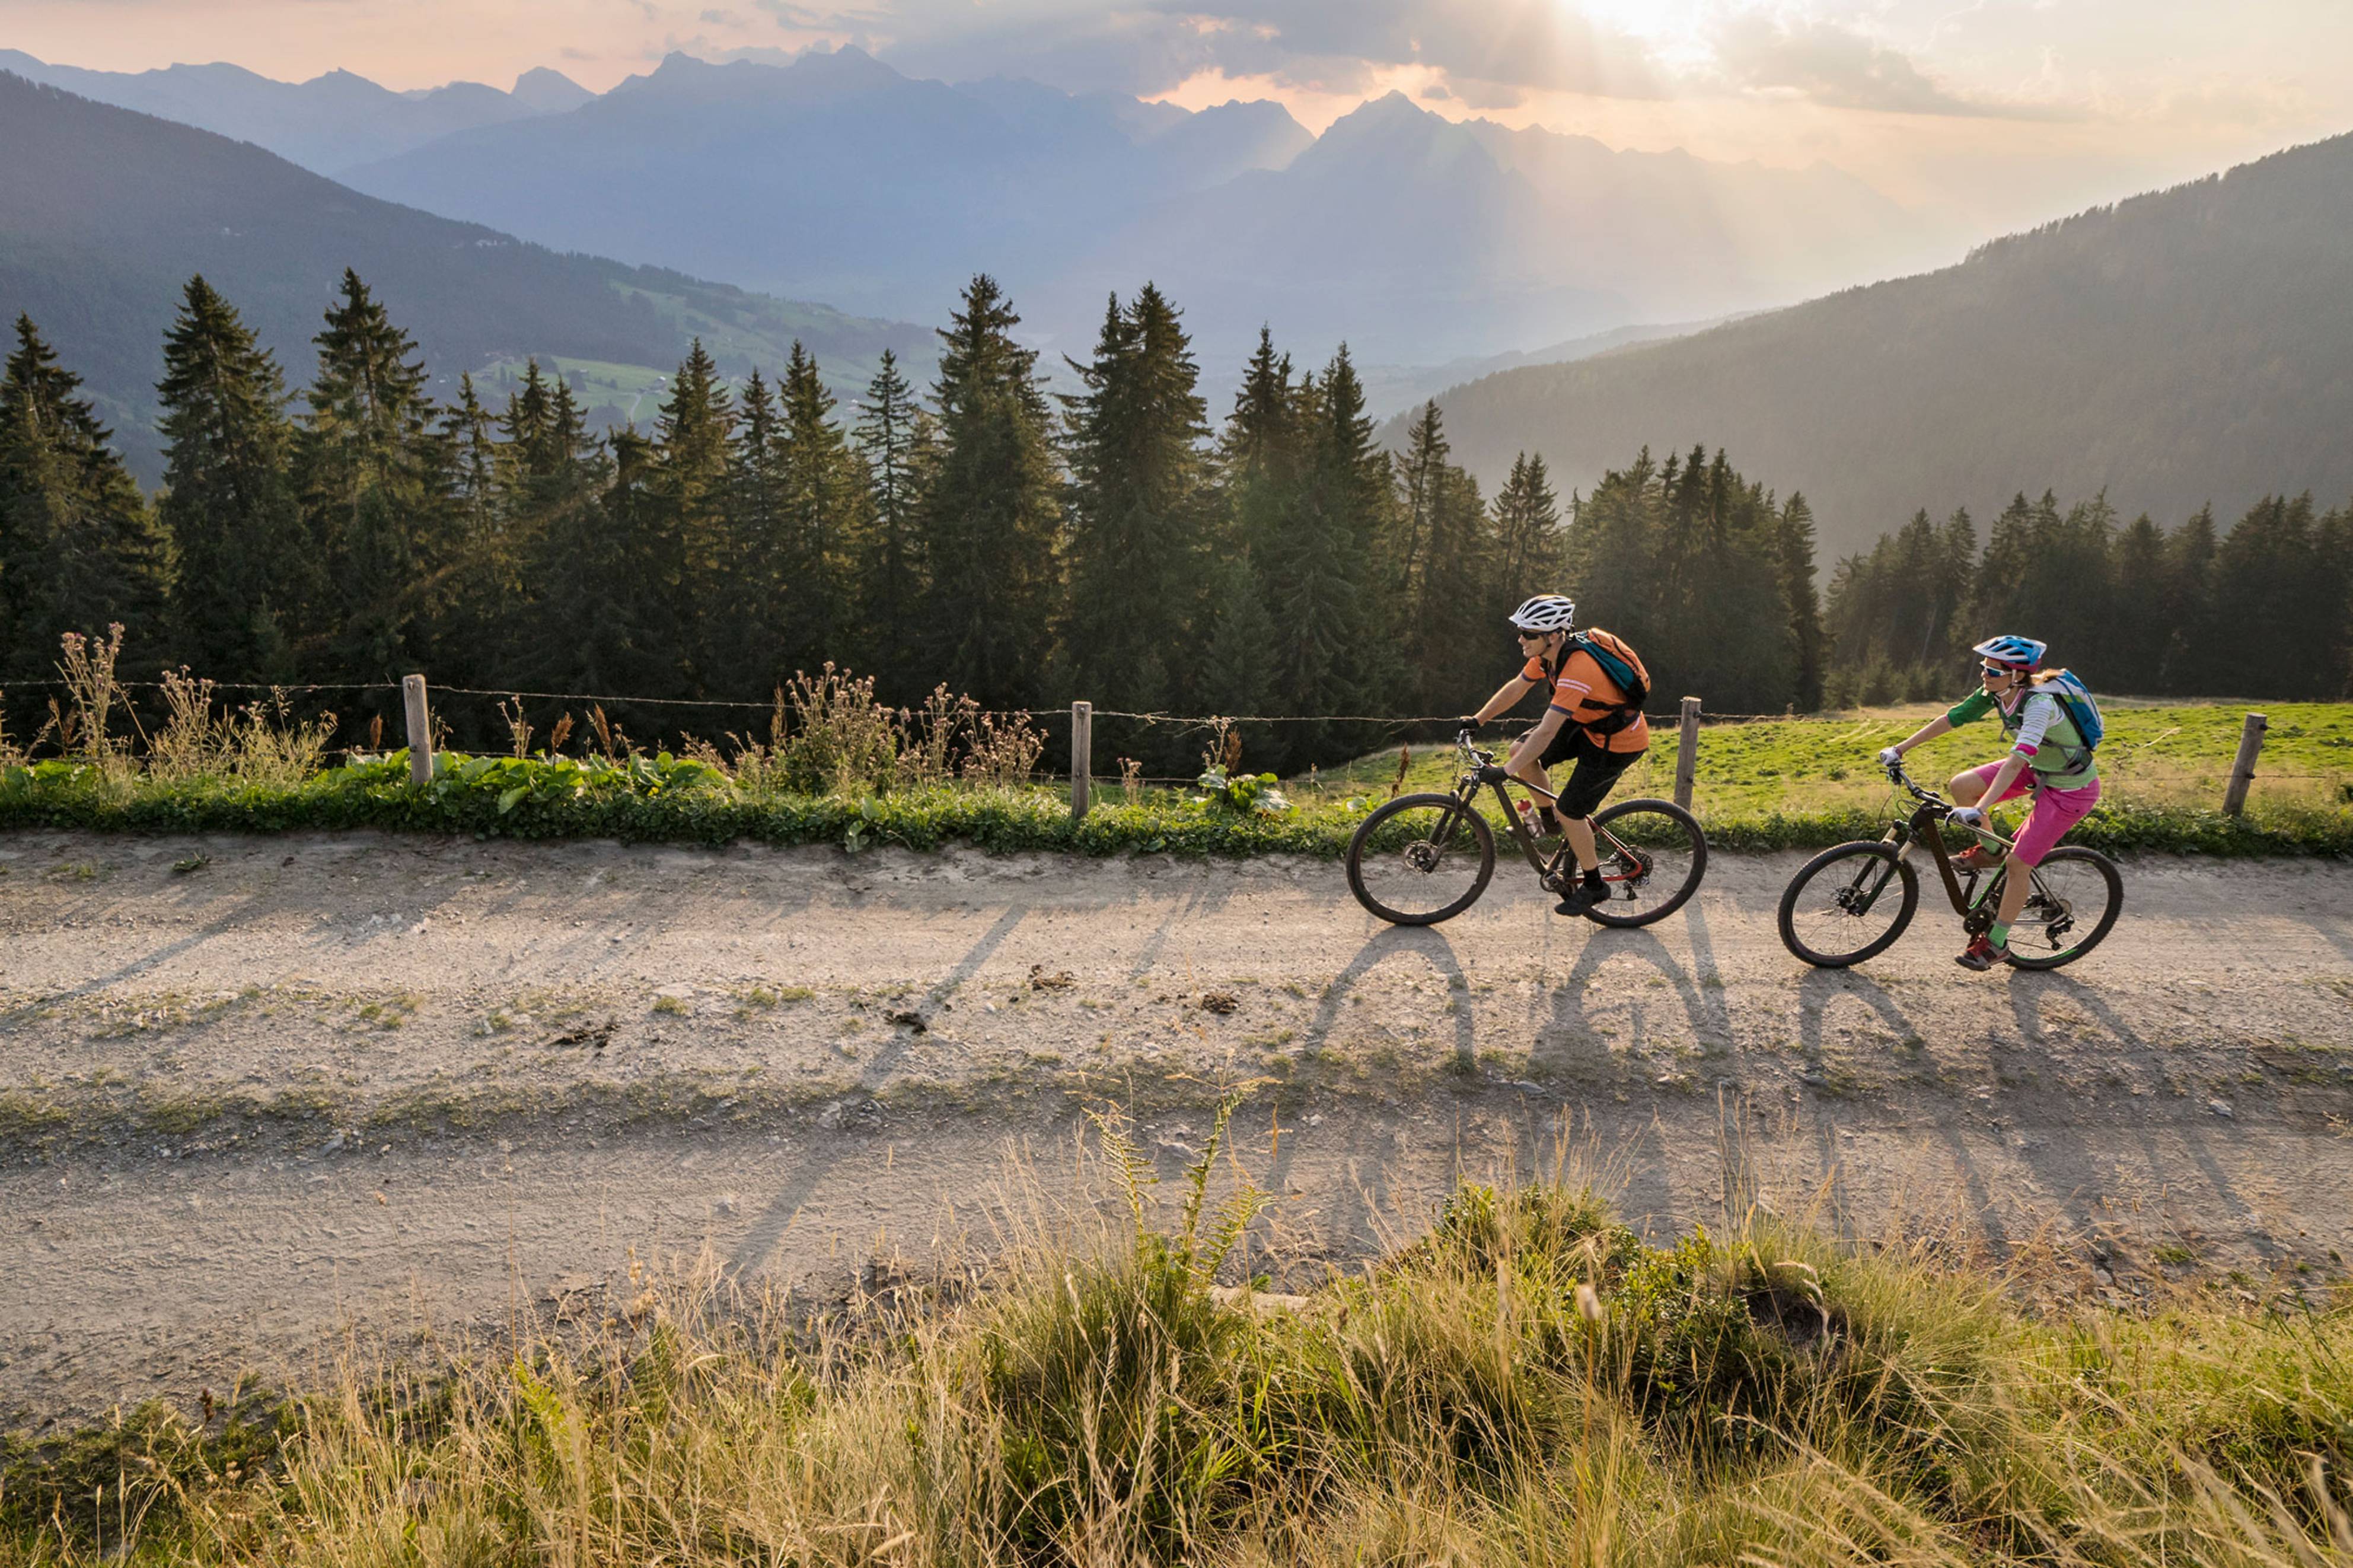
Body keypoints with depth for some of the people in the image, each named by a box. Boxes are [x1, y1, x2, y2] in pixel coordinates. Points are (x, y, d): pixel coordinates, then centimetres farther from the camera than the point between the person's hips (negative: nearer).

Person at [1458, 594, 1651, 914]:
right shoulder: (1548, 653, -10)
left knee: (1568, 811, -5)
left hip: (1618, 742, -8)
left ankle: (1595, 887, 15)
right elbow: (1516, 688, 6)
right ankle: (1549, 819, 19)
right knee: (1520, 749, -1)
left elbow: (1546, 733, -37)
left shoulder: (1577, 669, -36)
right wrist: (1477, 720, 6)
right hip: (1588, 723, 8)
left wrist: (1506, 771, -35)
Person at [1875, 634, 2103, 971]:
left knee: (2018, 863, -8)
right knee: (1961, 785, -12)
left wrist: (1979, 809, -52)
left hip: (2071, 789, -7)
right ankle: (1991, 850, 13)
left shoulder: (2039, 704, -34)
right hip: (2038, 769, 7)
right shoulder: (1995, 692, -13)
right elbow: (1949, 719, -7)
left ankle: (1996, 944, 8)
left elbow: (2016, 760, -44)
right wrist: (1899, 749, -11)